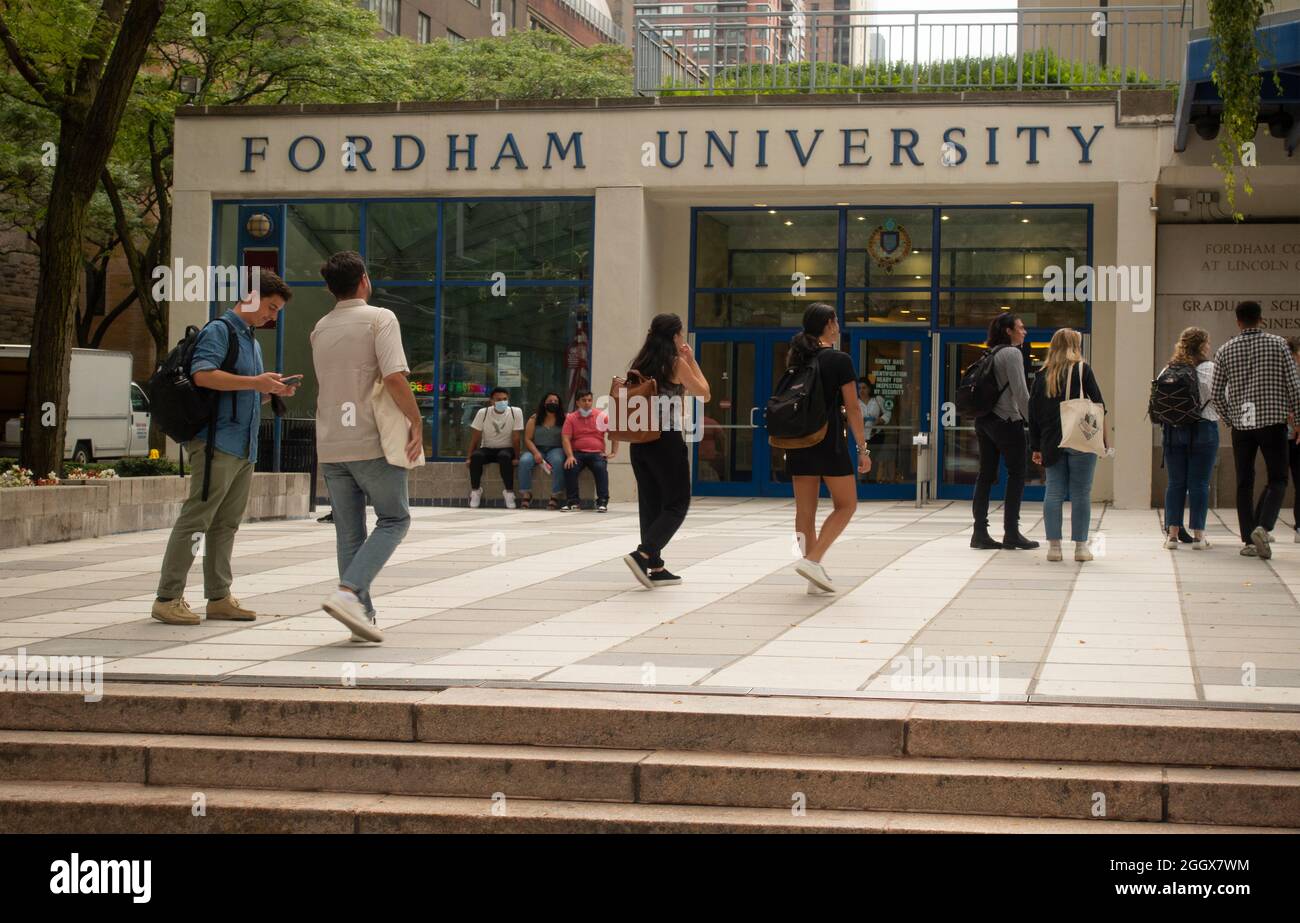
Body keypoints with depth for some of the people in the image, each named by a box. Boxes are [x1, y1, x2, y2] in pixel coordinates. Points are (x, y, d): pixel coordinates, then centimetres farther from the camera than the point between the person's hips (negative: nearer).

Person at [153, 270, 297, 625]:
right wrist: (255, 383, -20)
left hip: (244, 448, 10)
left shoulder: (252, 341, 24)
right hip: (217, 443, -9)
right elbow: (203, 375, -20)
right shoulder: (219, 331, -5)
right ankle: (168, 598, -8)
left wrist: (272, 390, 10)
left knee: (226, 524, 9)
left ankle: (219, 598, 13)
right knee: (195, 520, -10)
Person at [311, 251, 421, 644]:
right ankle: (349, 592, -12)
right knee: (394, 519, 6)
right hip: (372, 442, -6)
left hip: (330, 445, 6)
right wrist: (416, 422, -10)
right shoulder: (379, 319, -7)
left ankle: (363, 615, 9)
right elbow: (394, 377, -20)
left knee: (349, 531, 10)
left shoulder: (319, 330, 12)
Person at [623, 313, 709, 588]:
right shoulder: (677, 364, -7)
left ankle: (655, 568, 10)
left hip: (640, 440, 6)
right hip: (668, 441, -6)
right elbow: (704, 394, 3)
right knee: (677, 504, 1)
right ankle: (643, 555, -16)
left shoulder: (641, 365, 9)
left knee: (650, 504, 10)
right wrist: (692, 360, 9)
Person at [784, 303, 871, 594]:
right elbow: (852, 409, -8)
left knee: (805, 510, 5)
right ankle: (812, 559, -9)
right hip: (829, 441, -6)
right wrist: (863, 448, -4)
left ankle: (815, 576, 6)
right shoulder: (840, 360, -8)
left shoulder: (796, 360, 8)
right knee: (846, 505, 6)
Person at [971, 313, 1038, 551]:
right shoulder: (1012, 353, -9)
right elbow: (1020, 391, -14)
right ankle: (1011, 533, -3)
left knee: (986, 475, 6)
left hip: (984, 420, 8)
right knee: (1017, 473, -2)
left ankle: (980, 533, 4)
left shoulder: (990, 355, 16)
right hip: (1007, 420, -8)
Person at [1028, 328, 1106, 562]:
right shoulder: (1083, 370, -1)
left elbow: (1033, 413, 10)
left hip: (1051, 443, 3)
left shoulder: (1042, 376, 9)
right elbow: (1098, 405, -3)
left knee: (1054, 492, 5)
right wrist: (1103, 438, 3)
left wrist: (1036, 447, 14)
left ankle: (1054, 546, 3)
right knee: (1081, 493, 0)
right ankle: (1080, 546, 1)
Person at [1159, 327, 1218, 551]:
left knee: (1175, 482, 7)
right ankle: (1198, 535, 2)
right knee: (1199, 483, 1)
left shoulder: (1167, 370, 5)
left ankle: (1172, 533, 6)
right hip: (1203, 429, -3)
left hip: (1173, 431, 4)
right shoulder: (1210, 369, -7)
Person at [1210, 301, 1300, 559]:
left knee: (1244, 483, 9)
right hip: (1273, 422, -2)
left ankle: (1248, 540, 6)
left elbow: (1216, 393, 4)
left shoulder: (1225, 350, 3)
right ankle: (1263, 527, -16)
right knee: (1277, 480, 6)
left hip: (1241, 425, 2)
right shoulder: (1278, 344, -2)